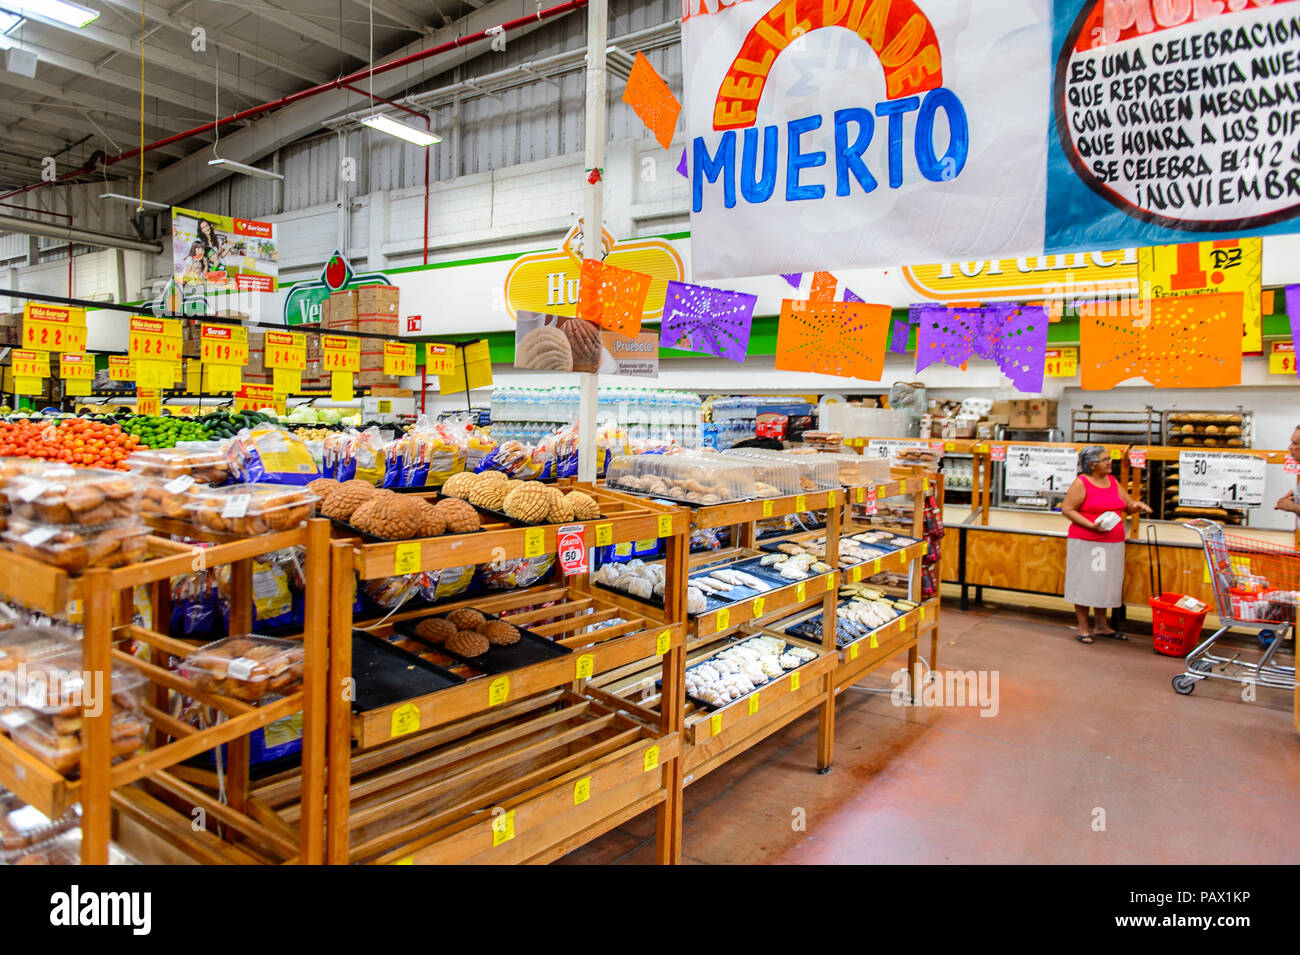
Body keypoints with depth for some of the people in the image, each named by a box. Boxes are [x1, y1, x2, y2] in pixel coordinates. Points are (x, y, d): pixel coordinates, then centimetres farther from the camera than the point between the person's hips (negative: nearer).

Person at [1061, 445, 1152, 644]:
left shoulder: (1113, 481, 13)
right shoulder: (1081, 483, -7)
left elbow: (1128, 505, 20)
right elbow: (1067, 509, -11)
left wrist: (1136, 506, -3)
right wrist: (1090, 525, -20)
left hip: (1113, 543, 6)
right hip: (1085, 543, -6)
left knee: (1106, 584, 11)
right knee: (1084, 583, -2)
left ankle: (1101, 626, 23)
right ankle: (1083, 628, 6)